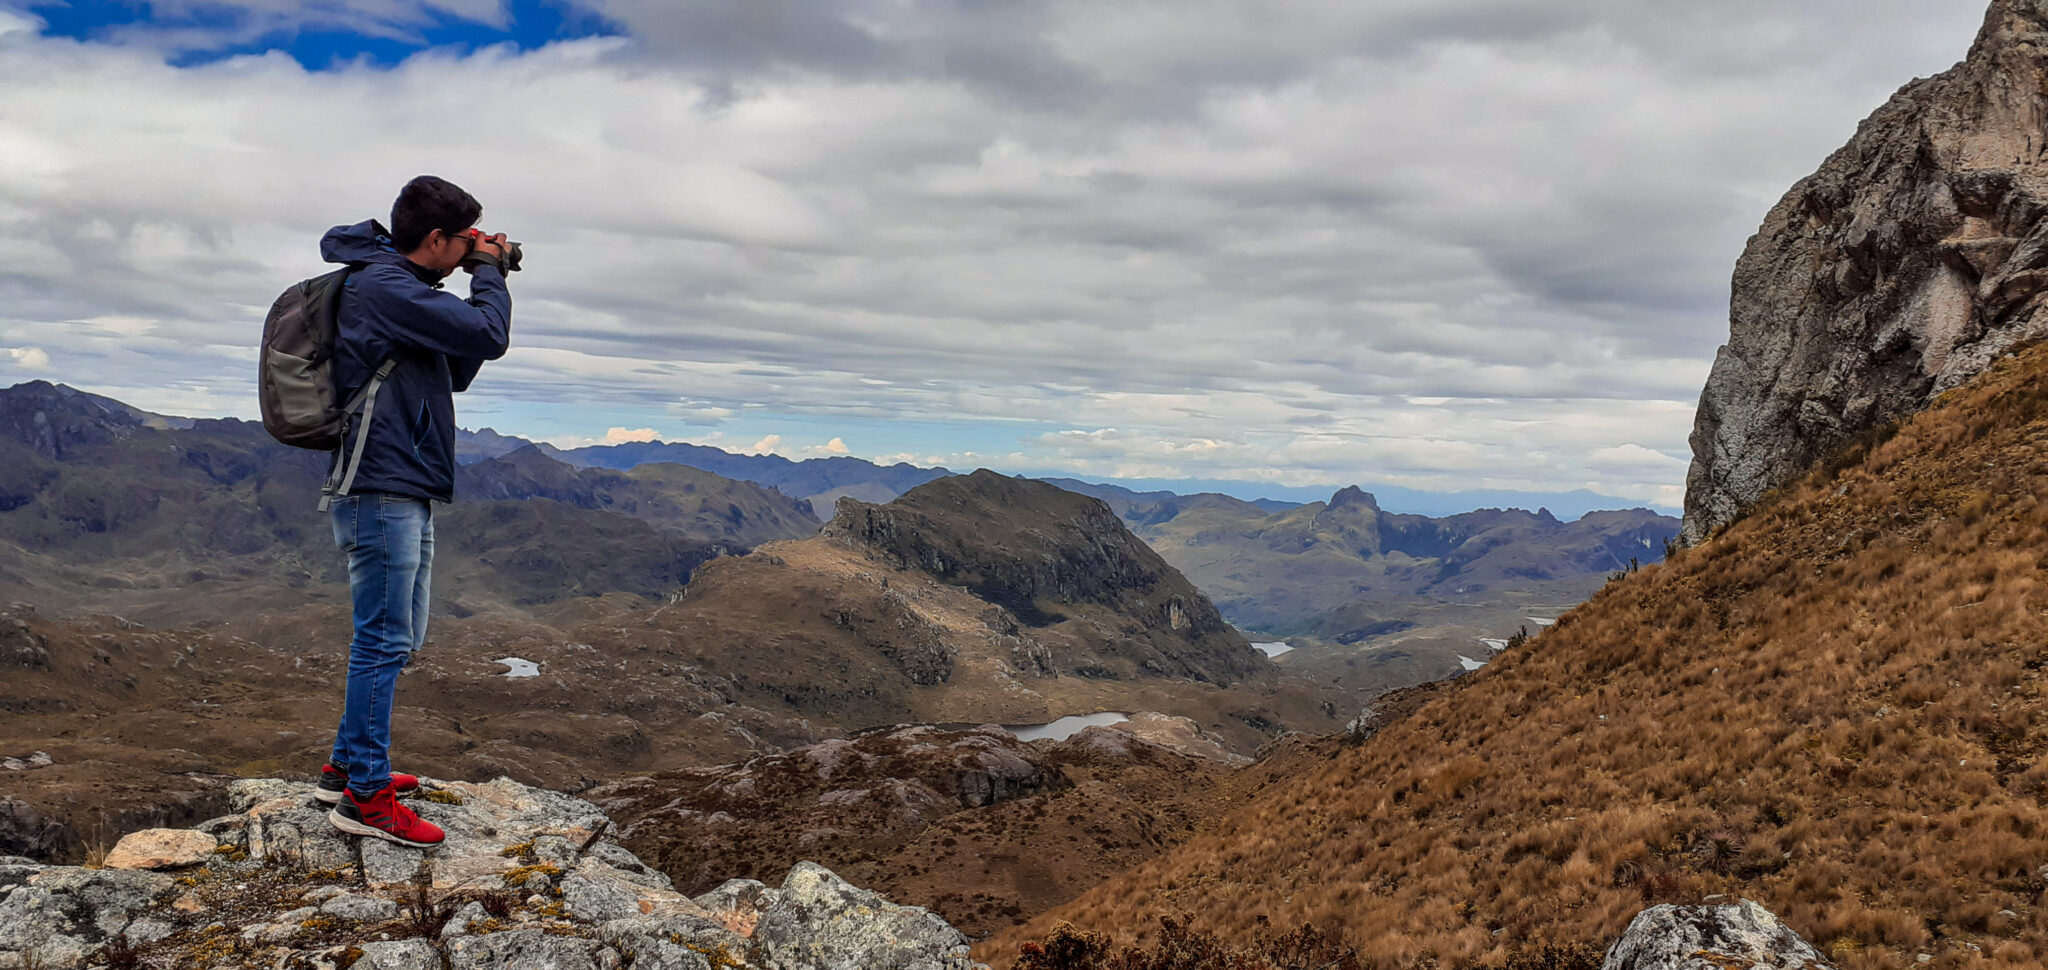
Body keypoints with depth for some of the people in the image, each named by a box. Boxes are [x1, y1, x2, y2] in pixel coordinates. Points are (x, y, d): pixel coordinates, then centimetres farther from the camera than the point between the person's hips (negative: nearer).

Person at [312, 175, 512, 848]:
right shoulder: (383, 286, -14)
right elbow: (488, 336, -22)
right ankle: (365, 796, 0)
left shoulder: (399, 287, 19)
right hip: (382, 493, -11)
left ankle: (346, 766, 27)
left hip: (408, 495, 11)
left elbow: (456, 375, 22)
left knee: (398, 638, 16)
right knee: (383, 641, -6)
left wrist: (484, 278, 14)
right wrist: (488, 273, -2)